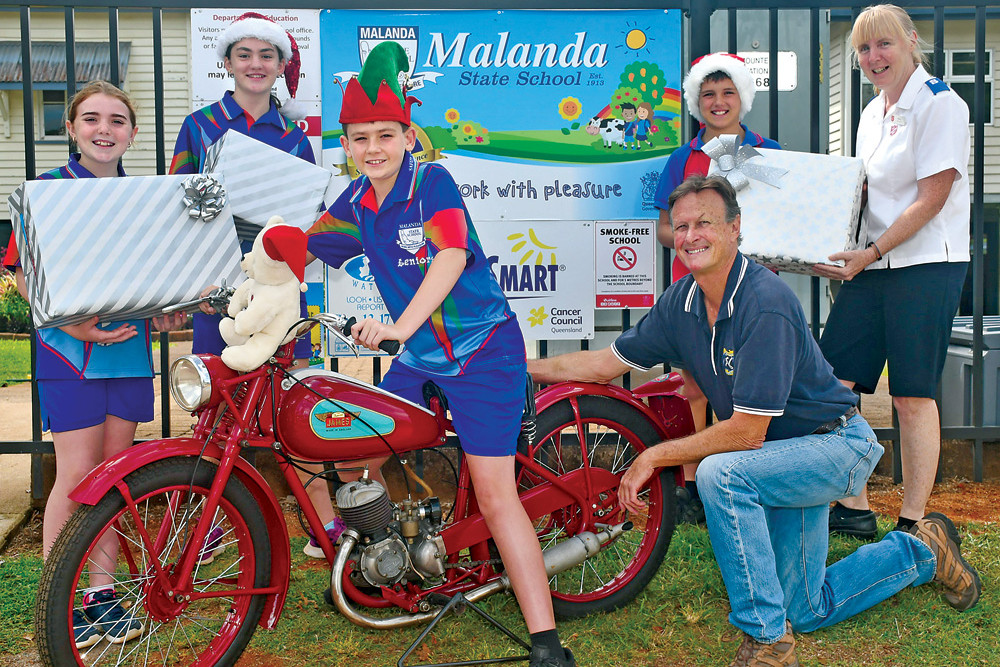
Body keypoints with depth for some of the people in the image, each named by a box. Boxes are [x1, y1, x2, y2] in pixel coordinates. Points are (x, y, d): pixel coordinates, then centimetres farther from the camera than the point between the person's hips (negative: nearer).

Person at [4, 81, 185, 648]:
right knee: (77, 474, -5)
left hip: (130, 346, 4)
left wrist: (163, 310, -1)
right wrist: (70, 322, -18)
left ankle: (102, 589, 21)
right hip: (69, 346, -4)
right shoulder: (48, 190, -2)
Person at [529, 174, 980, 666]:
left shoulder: (766, 303, -29)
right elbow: (609, 362, 3)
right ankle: (921, 551, 36)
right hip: (788, 456, 8)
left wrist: (654, 456, -22)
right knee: (806, 612, 14)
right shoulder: (681, 301, -5)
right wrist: (522, 367, -3)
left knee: (720, 473, -35)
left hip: (837, 445, -8)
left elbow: (747, 433, -29)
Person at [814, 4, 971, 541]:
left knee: (912, 395, -5)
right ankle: (854, 509, 14)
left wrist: (870, 253, -16)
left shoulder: (939, 104, -7)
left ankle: (913, 525, 8)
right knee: (833, 382, 2)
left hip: (926, 264, -7)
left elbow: (931, 198, -13)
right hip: (871, 264, 8)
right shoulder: (873, 113, 16)